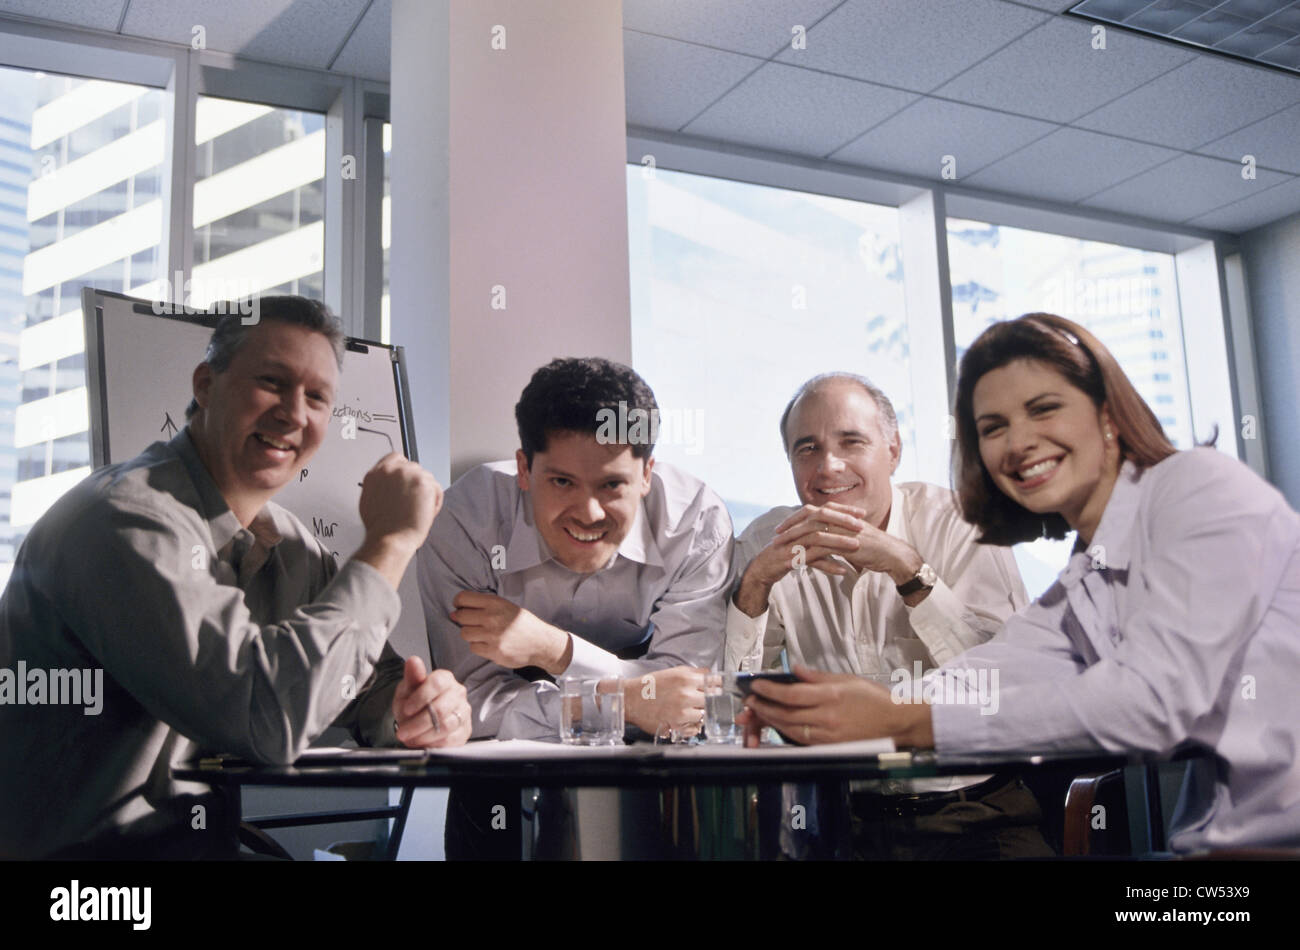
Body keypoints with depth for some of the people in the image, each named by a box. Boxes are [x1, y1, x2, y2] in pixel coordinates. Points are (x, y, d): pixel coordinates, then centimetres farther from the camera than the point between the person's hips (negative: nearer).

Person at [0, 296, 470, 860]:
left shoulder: (290, 544, 7)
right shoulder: (128, 519, -21)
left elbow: (375, 684, 11)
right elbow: (268, 718, -30)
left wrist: (428, 704, -13)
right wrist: (389, 542, -22)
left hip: (211, 834, 8)